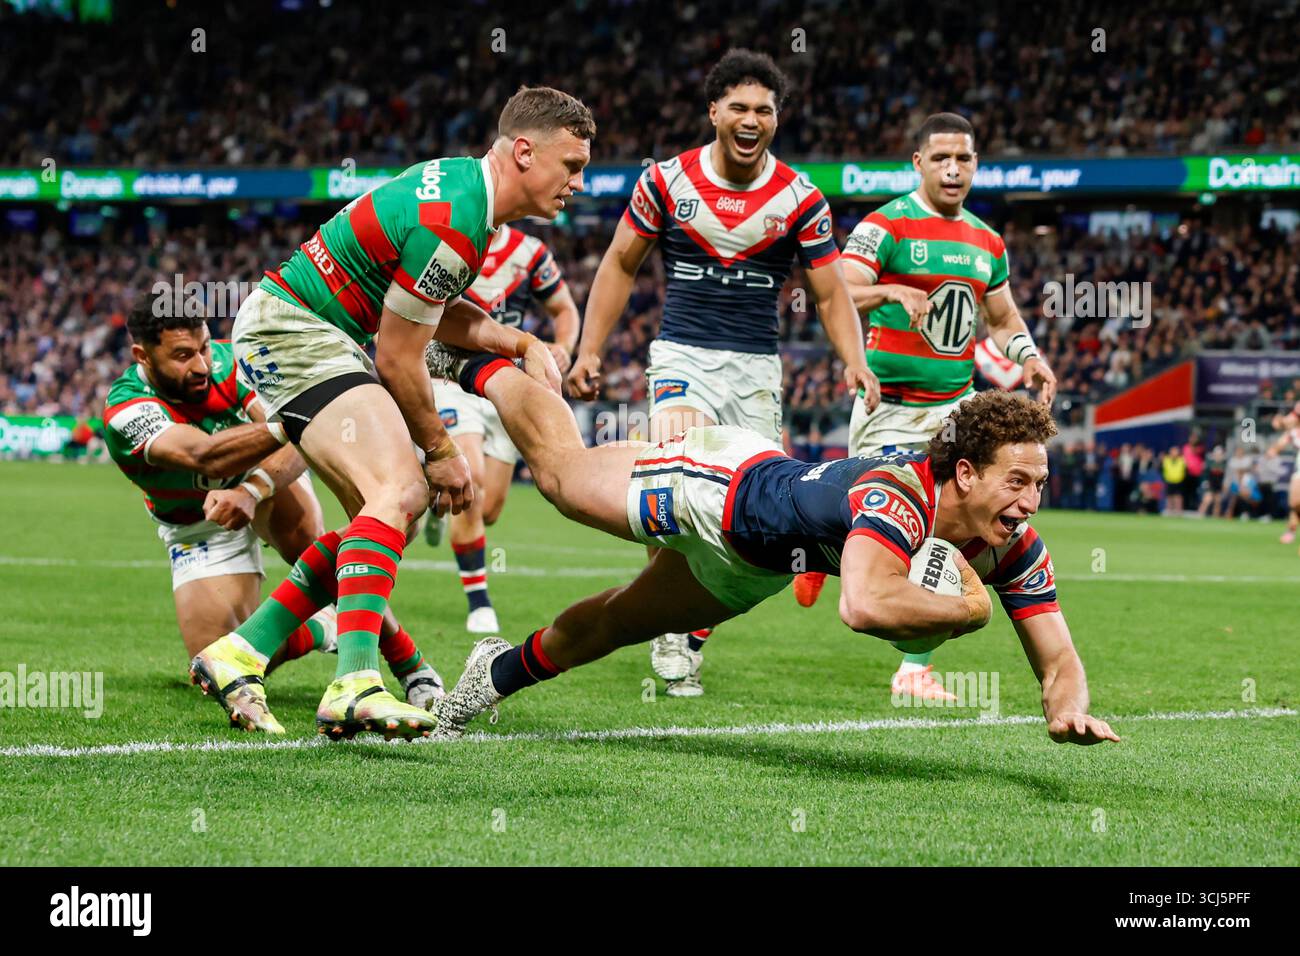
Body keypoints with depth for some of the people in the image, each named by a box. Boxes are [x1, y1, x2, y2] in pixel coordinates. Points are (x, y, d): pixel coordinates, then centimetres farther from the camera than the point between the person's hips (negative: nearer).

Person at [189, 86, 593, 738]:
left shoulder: (463, 183, 8)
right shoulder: (450, 223, -23)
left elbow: (438, 311, 19)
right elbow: (398, 360, -16)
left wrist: (522, 343, 4)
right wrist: (442, 451, -3)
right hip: (290, 330, -11)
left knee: (399, 505, 9)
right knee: (397, 489, -26)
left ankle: (238, 654, 11)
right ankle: (354, 685, -40)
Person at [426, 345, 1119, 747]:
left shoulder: (1013, 548, -26)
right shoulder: (895, 497, -47)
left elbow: (1056, 660, -20)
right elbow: (863, 605, -65)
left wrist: (1066, 709, -42)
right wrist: (968, 607, -50)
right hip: (718, 489, -5)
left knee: (615, 627, 26)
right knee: (559, 466, 22)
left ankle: (503, 670, 54)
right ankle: (472, 366, 49)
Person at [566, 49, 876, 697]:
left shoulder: (799, 198, -1)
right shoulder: (666, 181, -1)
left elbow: (830, 293, 4)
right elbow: (621, 264, 9)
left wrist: (855, 362, -13)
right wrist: (589, 349, 2)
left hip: (758, 367, 2)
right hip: (683, 356, -2)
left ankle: (693, 641, 16)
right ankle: (666, 627, -10)